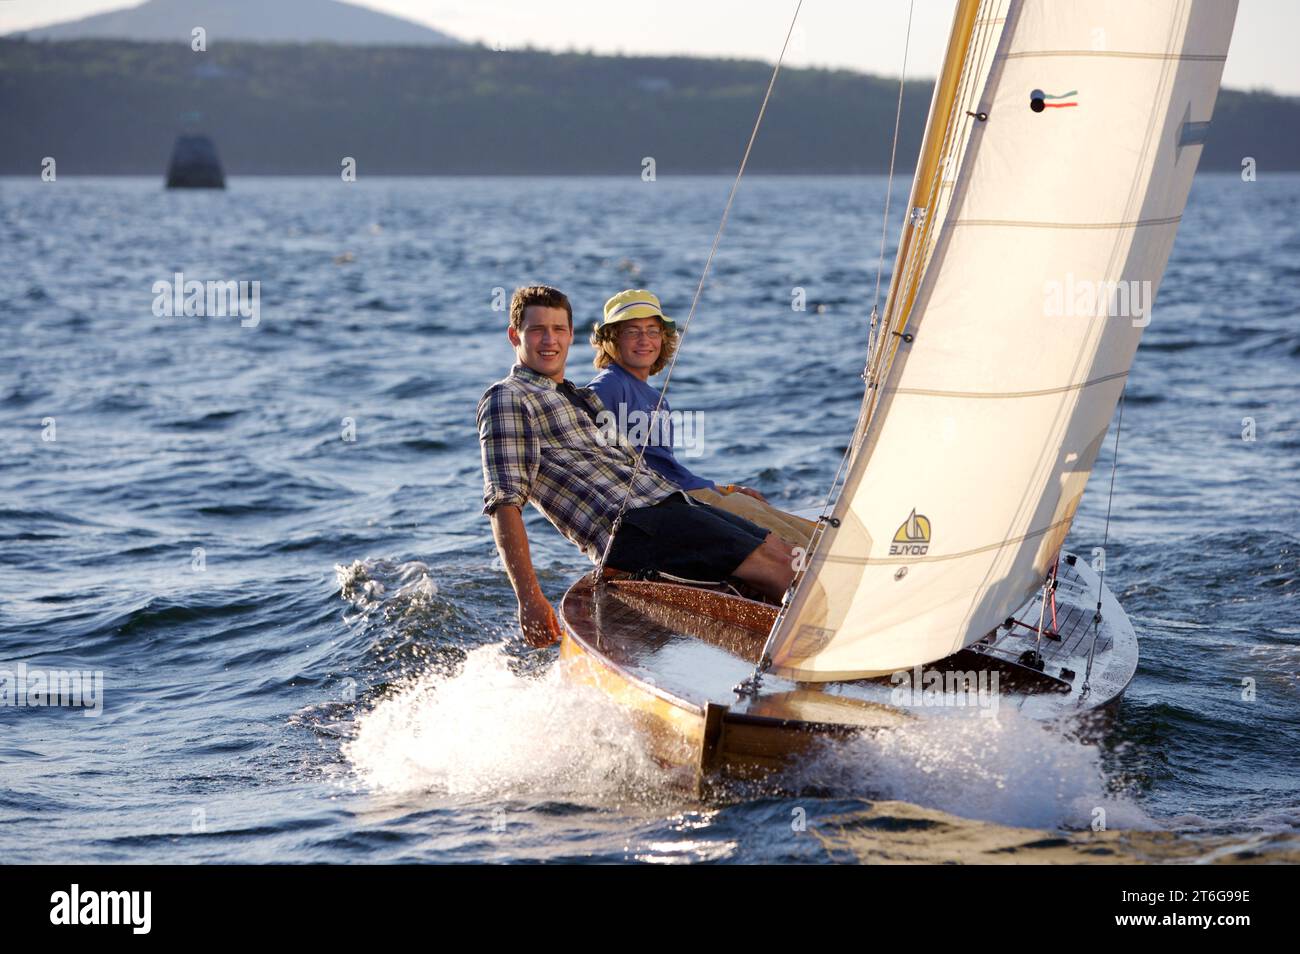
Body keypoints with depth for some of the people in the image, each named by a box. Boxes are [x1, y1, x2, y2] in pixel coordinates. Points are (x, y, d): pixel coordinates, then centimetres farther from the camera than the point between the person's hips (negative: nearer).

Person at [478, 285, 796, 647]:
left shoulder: (582, 396, 28)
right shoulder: (508, 400, -1)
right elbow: (504, 503, -11)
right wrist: (529, 598, -21)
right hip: (631, 527, -9)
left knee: (779, 551, -4)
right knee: (769, 565, -17)